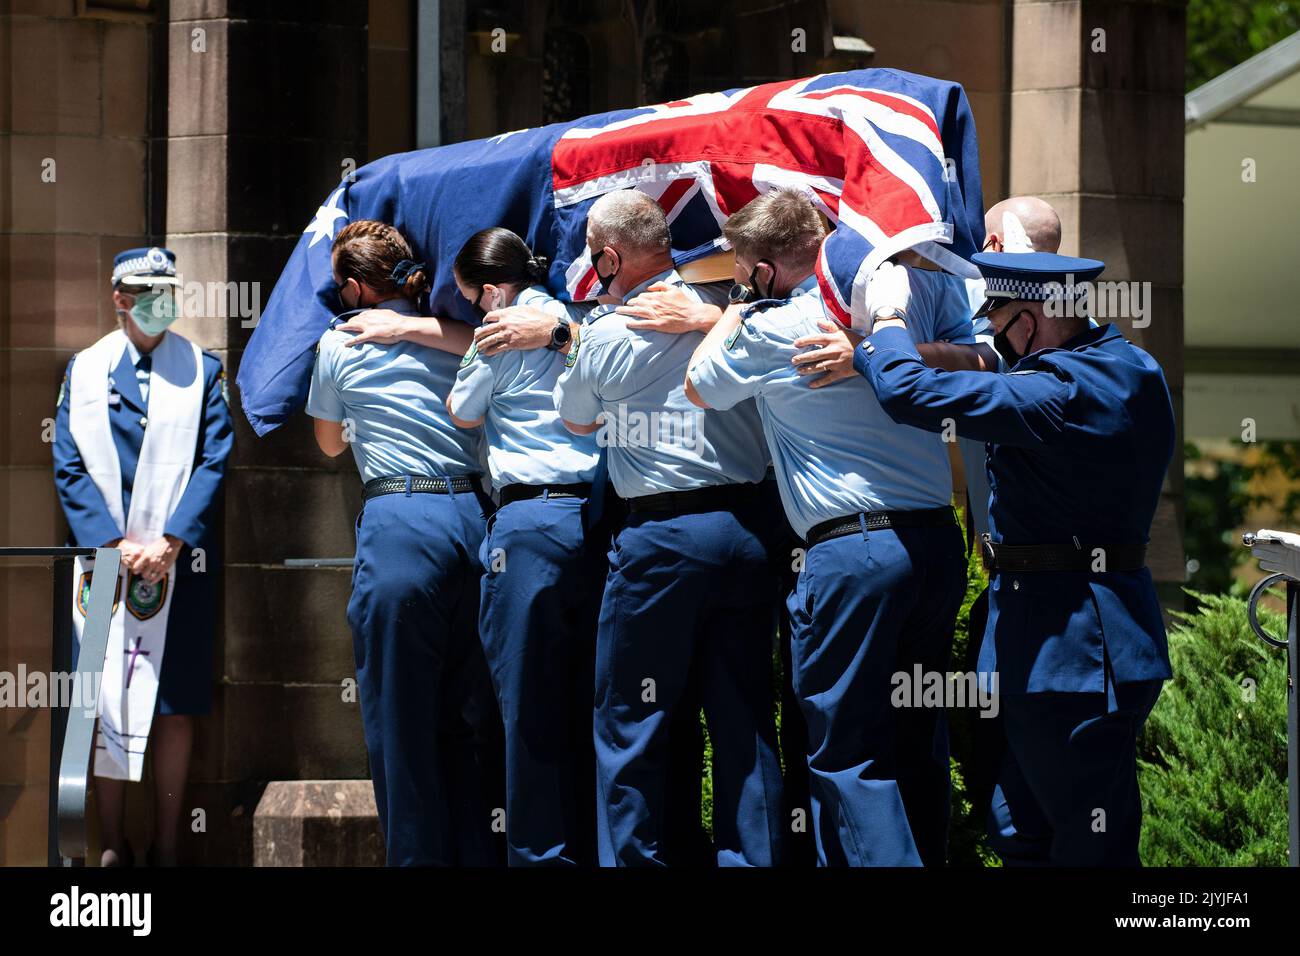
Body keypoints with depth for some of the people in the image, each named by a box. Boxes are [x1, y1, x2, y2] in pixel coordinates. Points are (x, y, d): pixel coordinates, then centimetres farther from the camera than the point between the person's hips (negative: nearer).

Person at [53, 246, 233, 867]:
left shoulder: (202, 371, 9)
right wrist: (115, 543, -10)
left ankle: (166, 848, 5)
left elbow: (215, 463, 1)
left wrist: (168, 542, -11)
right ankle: (112, 846, 2)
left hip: (181, 559, 0)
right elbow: (70, 469, 3)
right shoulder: (84, 372, 10)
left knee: (175, 707, 0)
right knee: (105, 705, -3)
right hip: (103, 560, 0)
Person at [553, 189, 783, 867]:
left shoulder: (605, 335, -4)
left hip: (664, 536, -4)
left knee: (627, 728, 4)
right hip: (748, 525, 4)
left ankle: (631, 858, 3)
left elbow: (576, 420, 15)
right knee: (746, 727, 8)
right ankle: (753, 858, 8)